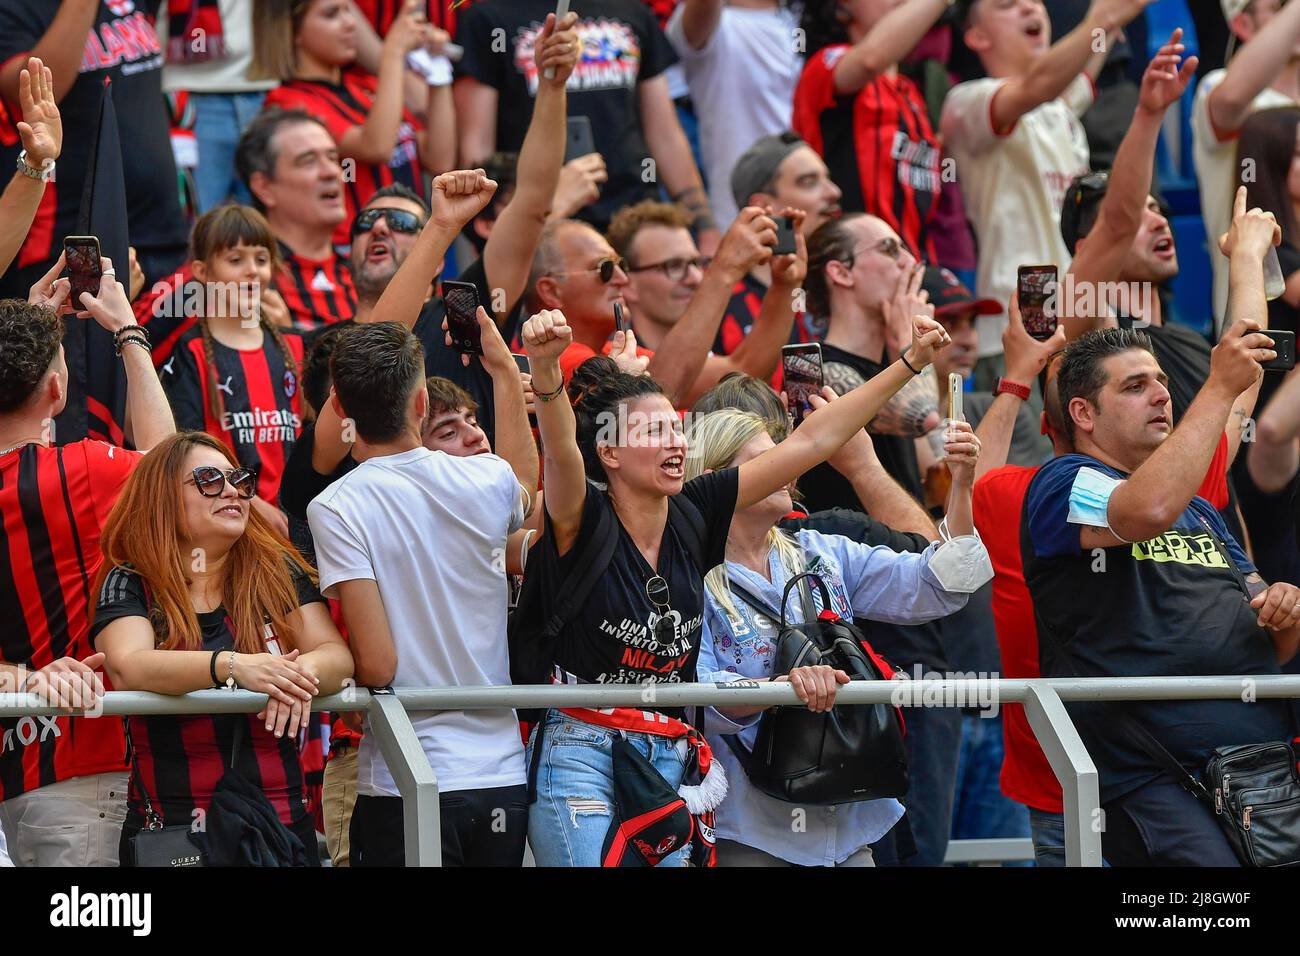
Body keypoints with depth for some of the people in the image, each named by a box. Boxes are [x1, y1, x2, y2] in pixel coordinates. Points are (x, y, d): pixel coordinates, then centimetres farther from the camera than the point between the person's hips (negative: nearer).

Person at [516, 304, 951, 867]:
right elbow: (562, 450, -30)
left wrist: (910, 362, 10)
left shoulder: (692, 516, 7)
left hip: (669, 760, 6)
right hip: (578, 753, -5)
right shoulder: (584, 522, -8)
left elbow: (810, 441, 9)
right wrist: (545, 366, -50)